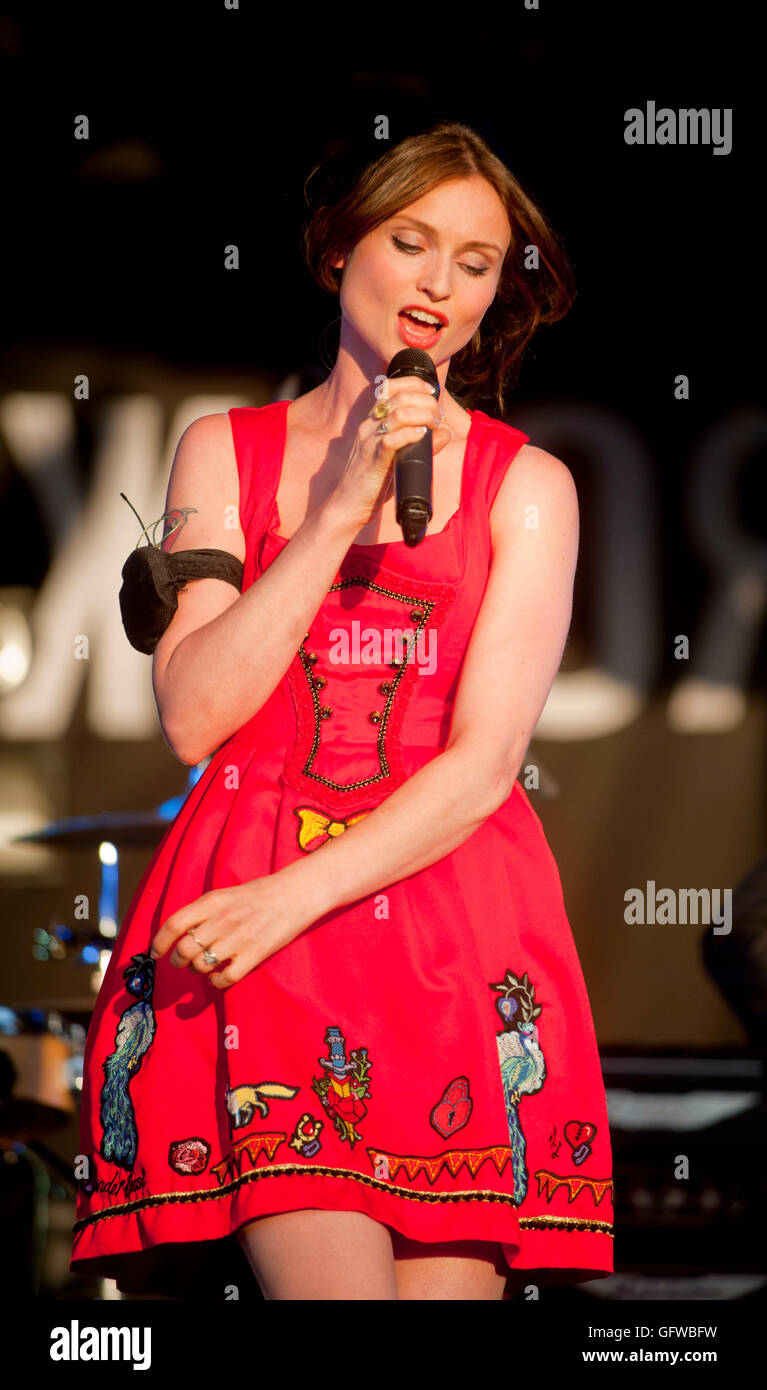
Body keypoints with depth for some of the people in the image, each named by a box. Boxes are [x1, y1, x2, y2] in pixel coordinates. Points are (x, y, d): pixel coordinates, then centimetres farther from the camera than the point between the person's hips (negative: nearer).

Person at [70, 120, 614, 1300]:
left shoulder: (527, 485, 10)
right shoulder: (225, 452, 14)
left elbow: (485, 759, 0)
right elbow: (193, 716, 1)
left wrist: (292, 897, -13)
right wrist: (339, 513, -5)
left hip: (450, 924, 0)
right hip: (247, 922, 0)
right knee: (329, 1282, -21)